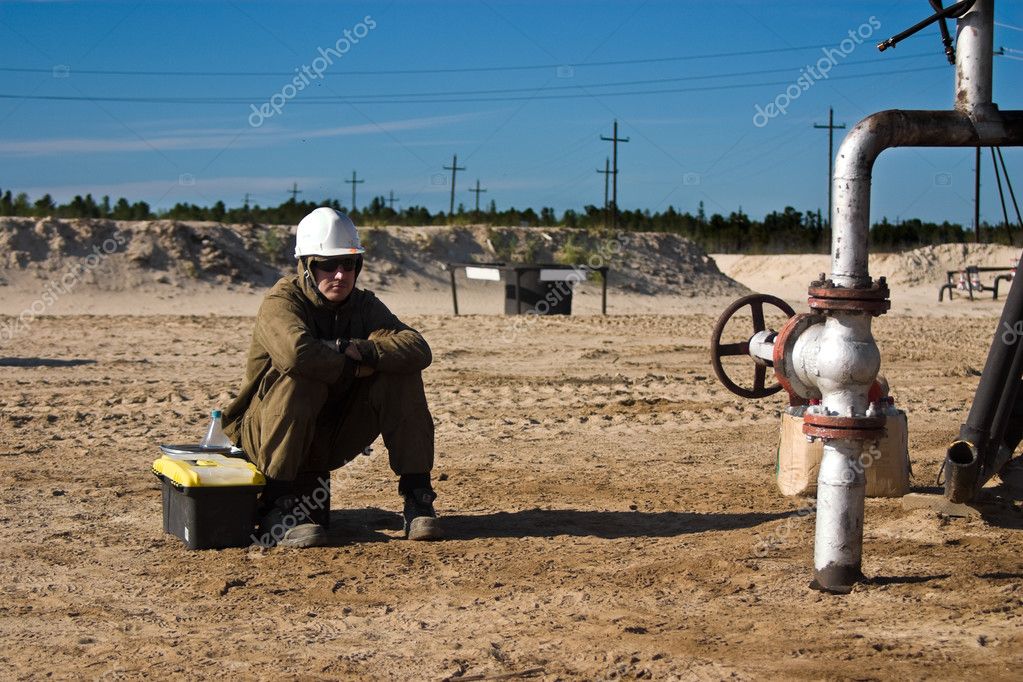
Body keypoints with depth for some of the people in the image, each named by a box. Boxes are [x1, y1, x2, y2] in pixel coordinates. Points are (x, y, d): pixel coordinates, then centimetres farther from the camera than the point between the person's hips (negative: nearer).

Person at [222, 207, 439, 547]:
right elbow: (297, 351, -38)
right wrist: (353, 365, -22)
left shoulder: (364, 306, 1)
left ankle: (417, 496, -10)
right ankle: (276, 507, -29)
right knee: (301, 378, -34)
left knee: (401, 374, -12)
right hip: (267, 436, -5)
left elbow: (419, 350, -17)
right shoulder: (282, 301, -14)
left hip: (332, 440, 5)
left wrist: (360, 350, -29)